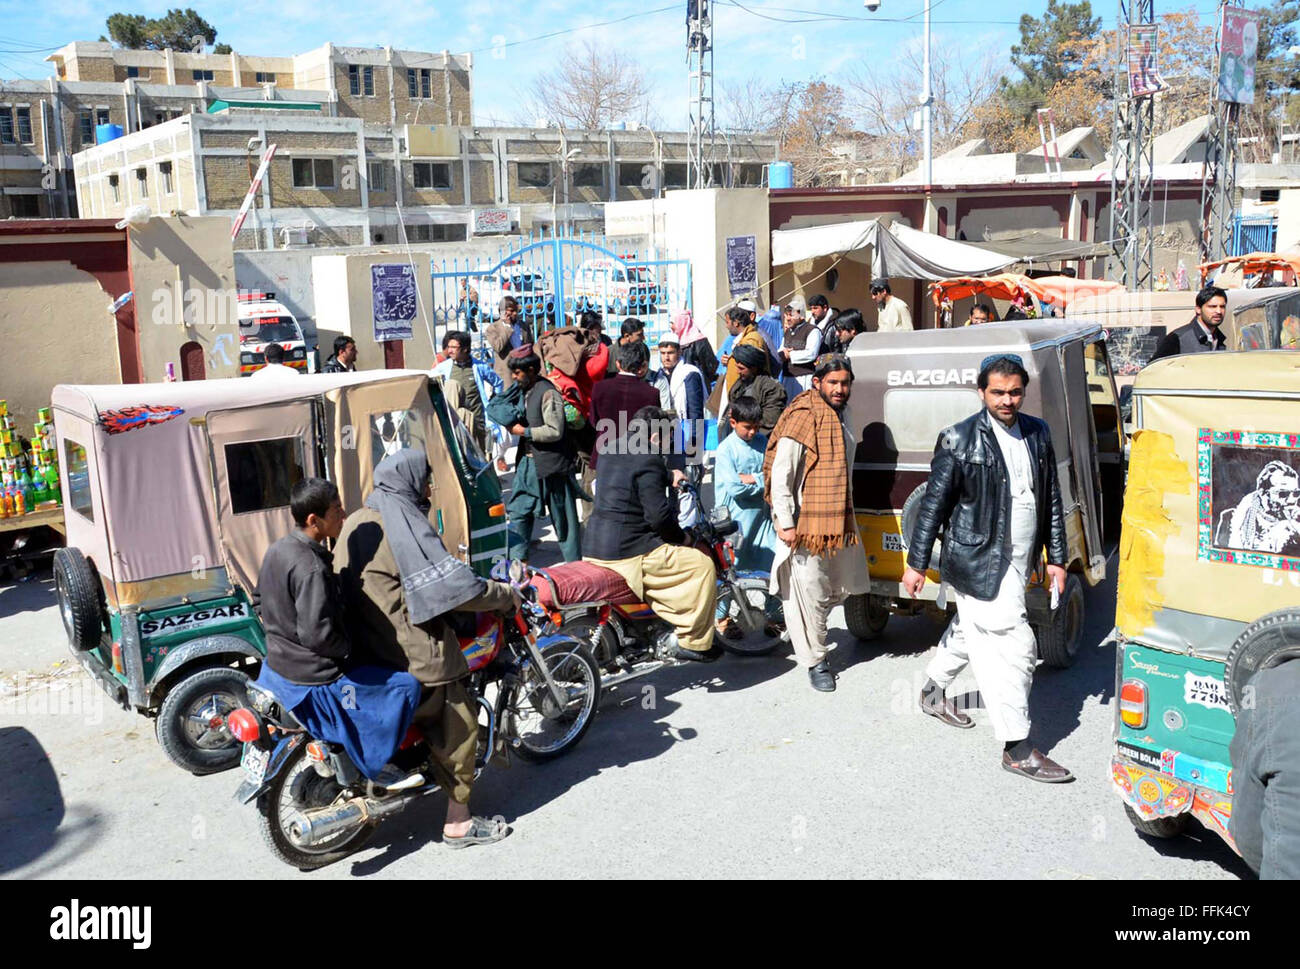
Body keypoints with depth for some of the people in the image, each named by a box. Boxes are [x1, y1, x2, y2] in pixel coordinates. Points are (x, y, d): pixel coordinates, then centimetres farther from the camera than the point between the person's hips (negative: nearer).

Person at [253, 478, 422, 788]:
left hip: (276, 665, 10)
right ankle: (375, 764, 4)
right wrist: (349, 649, -15)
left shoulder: (275, 551, 2)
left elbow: (259, 600, 17)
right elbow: (319, 633, -32)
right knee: (405, 685, -9)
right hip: (310, 679, -10)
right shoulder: (311, 568, -28)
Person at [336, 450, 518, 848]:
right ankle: (459, 823, 10)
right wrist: (506, 595, -9)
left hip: (367, 646, 10)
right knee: (459, 728, 3)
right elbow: (452, 586, -23)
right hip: (414, 655, -10)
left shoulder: (356, 523, 11)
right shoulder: (403, 524, -18)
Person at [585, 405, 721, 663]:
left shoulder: (611, 452, 12)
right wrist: (680, 537, -4)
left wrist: (667, 475, 32)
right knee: (702, 565, -5)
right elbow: (659, 514, -21)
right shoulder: (649, 461, -15)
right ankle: (693, 641, -1)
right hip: (627, 551, -10)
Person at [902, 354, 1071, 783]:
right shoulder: (960, 441, -12)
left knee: (971, 631, 23)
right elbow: (934, 504, -9)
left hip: (1017, 562, 7)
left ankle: (933, 691, 46)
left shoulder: (1038, 434, 6)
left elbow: (1051, 500, 12)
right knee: (1015, 647, -8)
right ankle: (1018, 749, 2)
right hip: (979, 563, -7)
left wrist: (1056, 557, 10)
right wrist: (917, 563, -8)